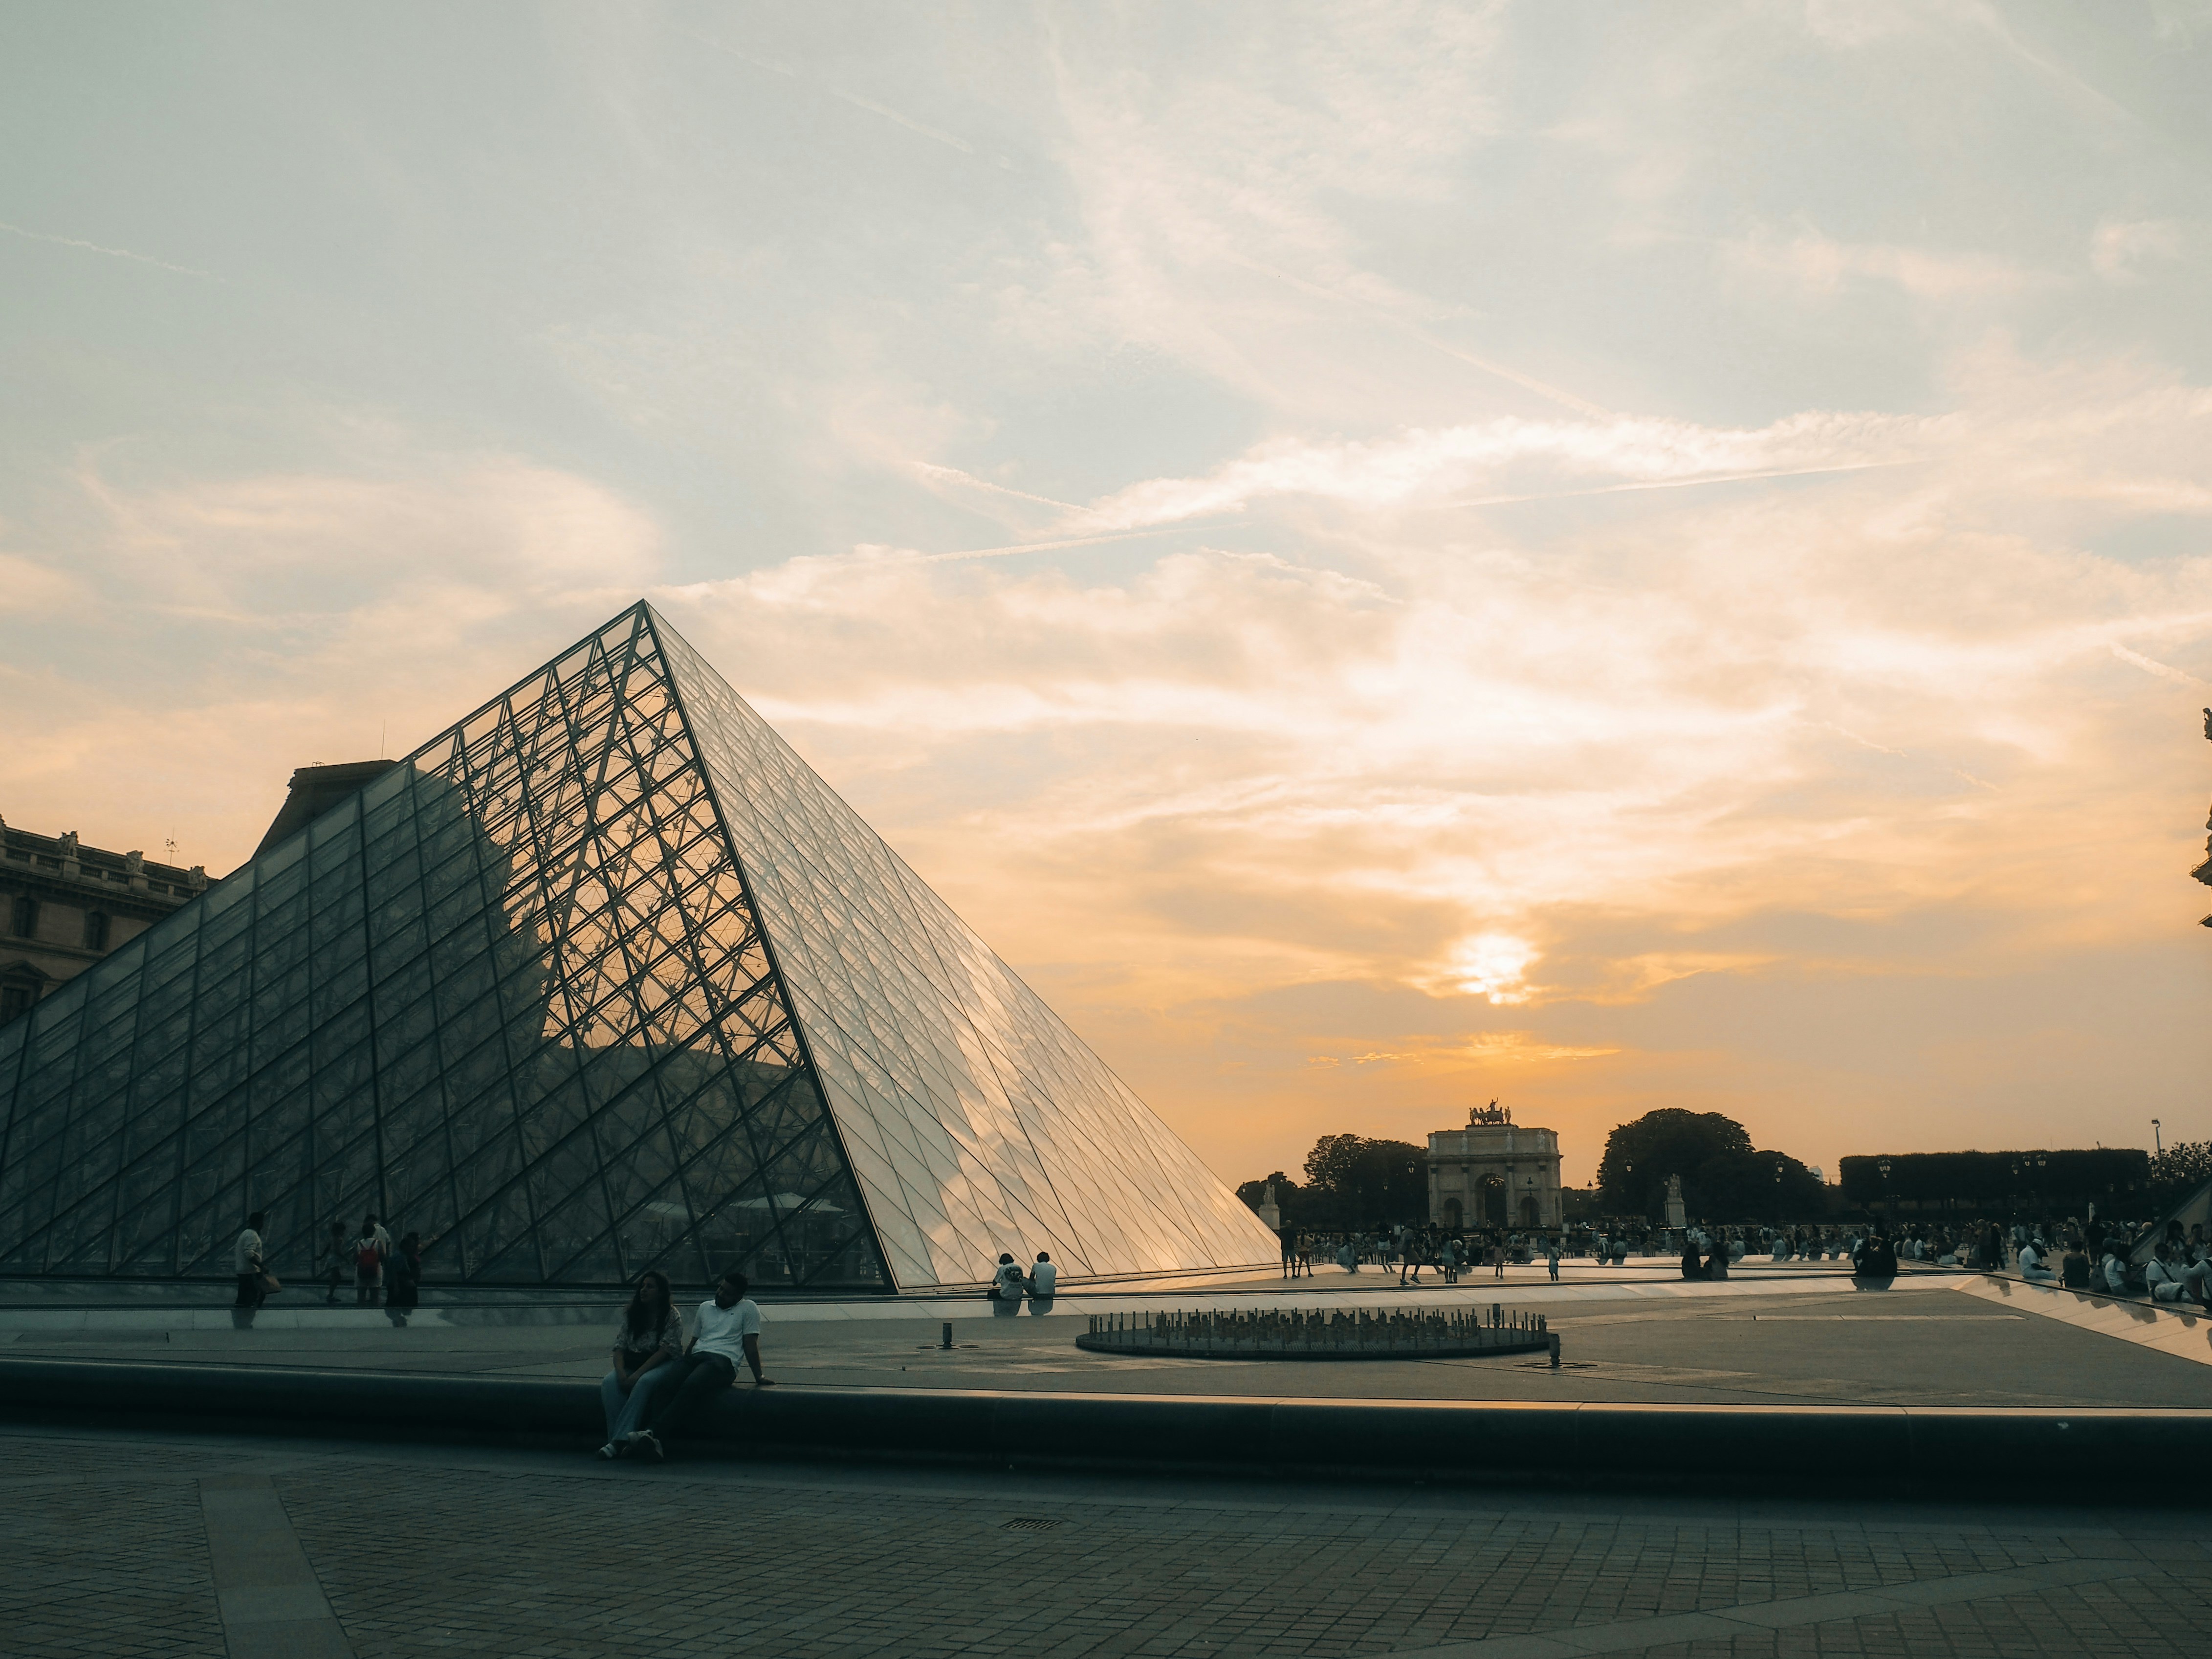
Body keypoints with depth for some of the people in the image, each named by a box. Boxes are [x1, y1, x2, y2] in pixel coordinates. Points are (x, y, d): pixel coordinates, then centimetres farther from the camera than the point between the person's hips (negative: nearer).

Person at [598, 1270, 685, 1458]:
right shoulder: (631, 1314, 10)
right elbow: (619, 1347, 4)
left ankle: (620, 1440, -40)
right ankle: (617, 1441, -33)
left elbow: (665, 1351, -15)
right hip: (632, 1363, 5)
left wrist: (637, 1374, -24)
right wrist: (621, 1373, -16)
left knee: (645, 1382, -37)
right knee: (609, 1382, -26)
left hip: (663, 1365, -5)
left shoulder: (672, 1315, -6)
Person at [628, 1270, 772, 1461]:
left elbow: (750, 1345, 6)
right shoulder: (705, 1308, 28)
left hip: (722, 1360, -5)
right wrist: (682, 1365, 17)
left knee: (691, 1386, -36)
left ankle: (653, 1434, -46)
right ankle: (652, 1442, -44)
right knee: (665, 1388, -27)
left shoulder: (748, 1308, 12)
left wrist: (758, 1377, 1)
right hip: (696, 1357, 5)